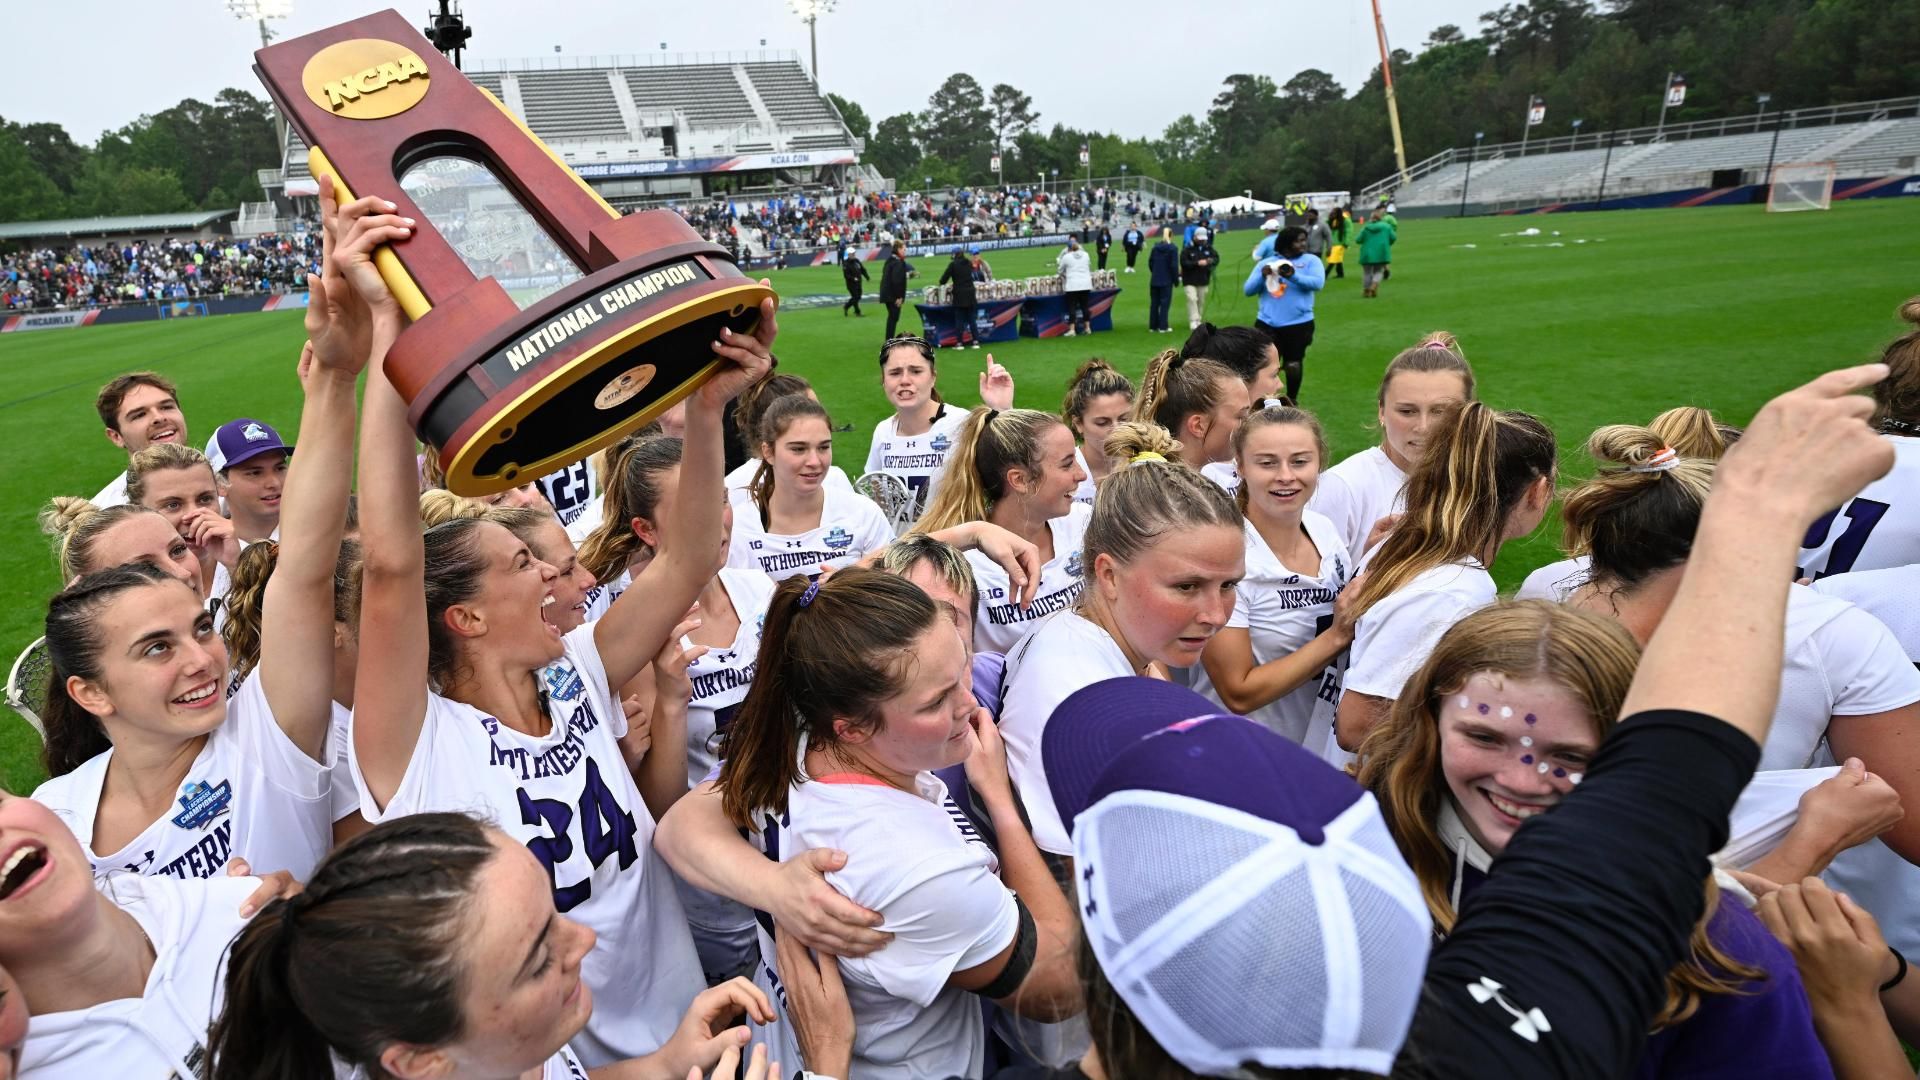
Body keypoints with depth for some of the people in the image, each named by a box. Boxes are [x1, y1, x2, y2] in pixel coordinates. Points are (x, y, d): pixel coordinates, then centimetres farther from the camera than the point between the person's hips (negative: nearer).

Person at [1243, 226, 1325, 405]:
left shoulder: (1311, 260, 4)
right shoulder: (1266, 263, 8)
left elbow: (1318, 283, -13)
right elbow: (1248, 290, 2)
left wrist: (1294, 276, -27)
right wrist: (1262, 276, -17)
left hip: (1298, 324, -1)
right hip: (1268, 324, 1)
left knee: (1293, 364, 8)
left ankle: (1292, 401, 27)